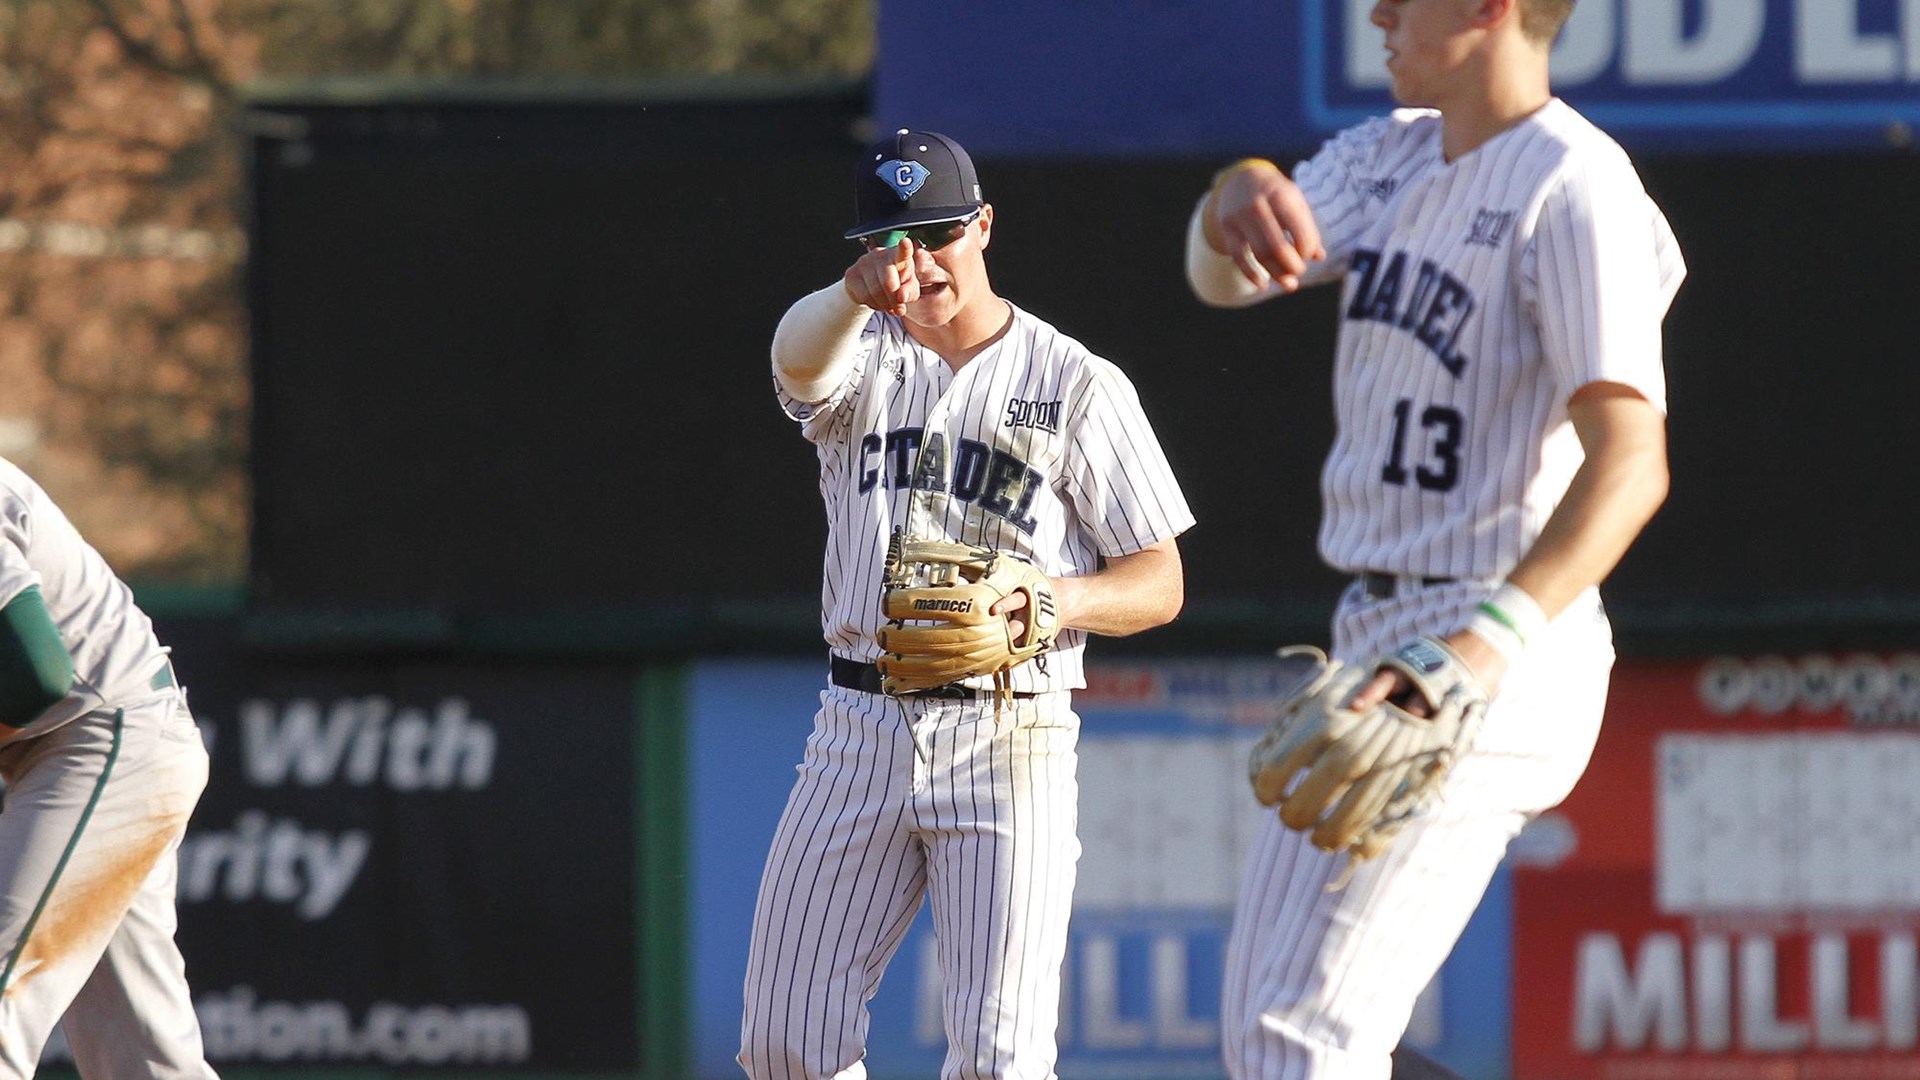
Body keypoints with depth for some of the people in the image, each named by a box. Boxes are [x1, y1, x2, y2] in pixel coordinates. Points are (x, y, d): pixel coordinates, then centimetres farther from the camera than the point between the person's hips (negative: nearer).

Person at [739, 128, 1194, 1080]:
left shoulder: (1077, 384, 2)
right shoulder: (859, 359, 7)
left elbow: (1161, 583, 2)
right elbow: (799, 355, -21)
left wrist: (1063, 599, -21)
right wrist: (859, 295, -44)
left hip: (1008, 743, -3)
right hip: (859, 733, 3)